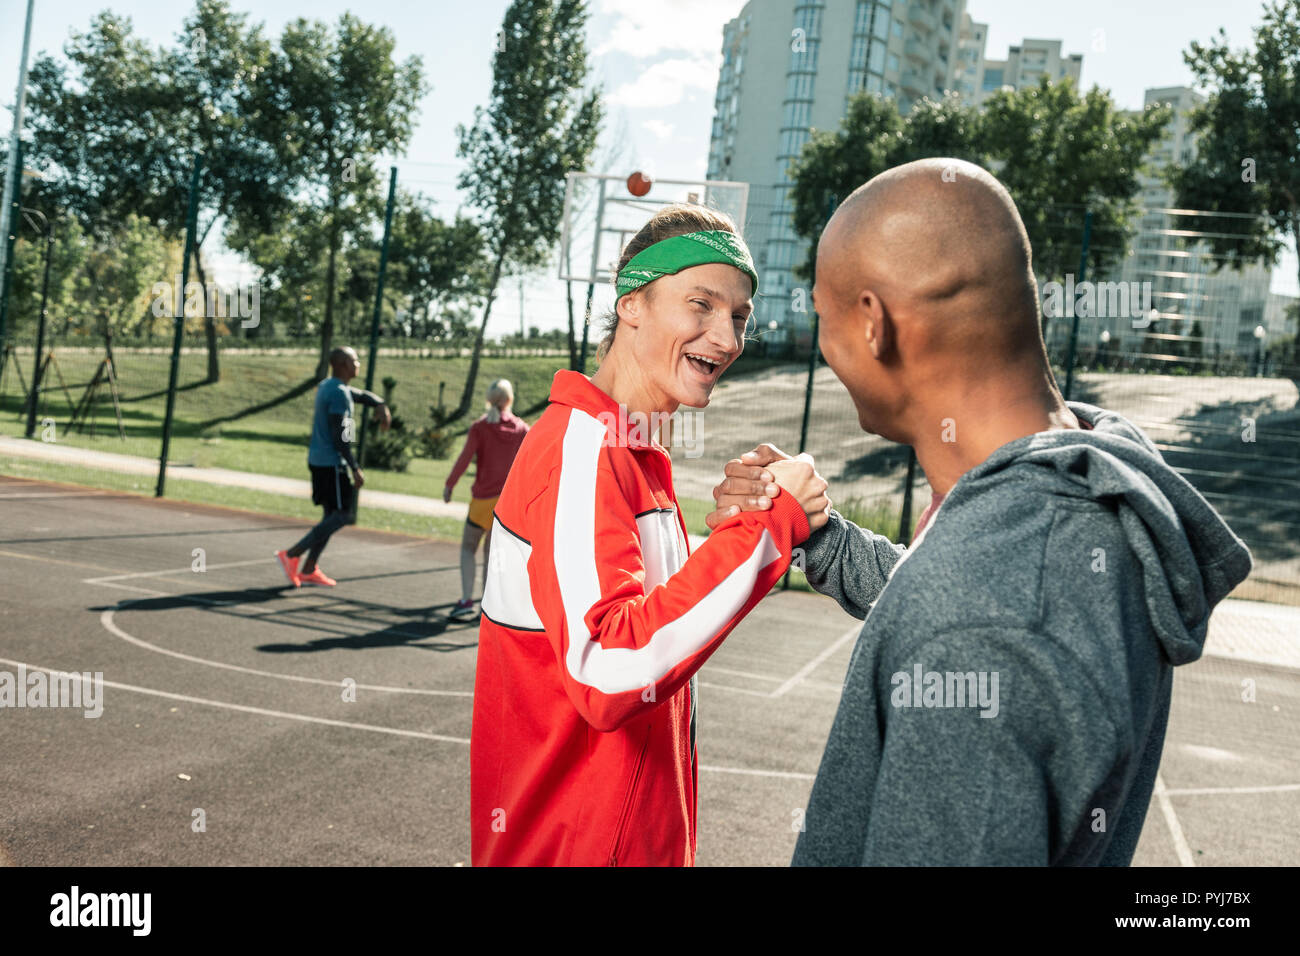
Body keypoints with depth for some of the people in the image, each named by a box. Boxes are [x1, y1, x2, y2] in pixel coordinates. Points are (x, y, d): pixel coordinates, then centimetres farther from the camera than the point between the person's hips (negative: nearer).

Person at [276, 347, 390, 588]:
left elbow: (361, 395, 27)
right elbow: (339, 436, -20)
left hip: (319, 460, 10)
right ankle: (291, 554, -8)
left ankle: (308, 570, 14)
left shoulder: (328, 386, 15)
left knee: (333, 515, 13)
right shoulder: (339, 393, -16)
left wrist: (380, 405, 6)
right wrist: (355, 469, -18)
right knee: (342, 515, -7)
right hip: (331, 463, -10)